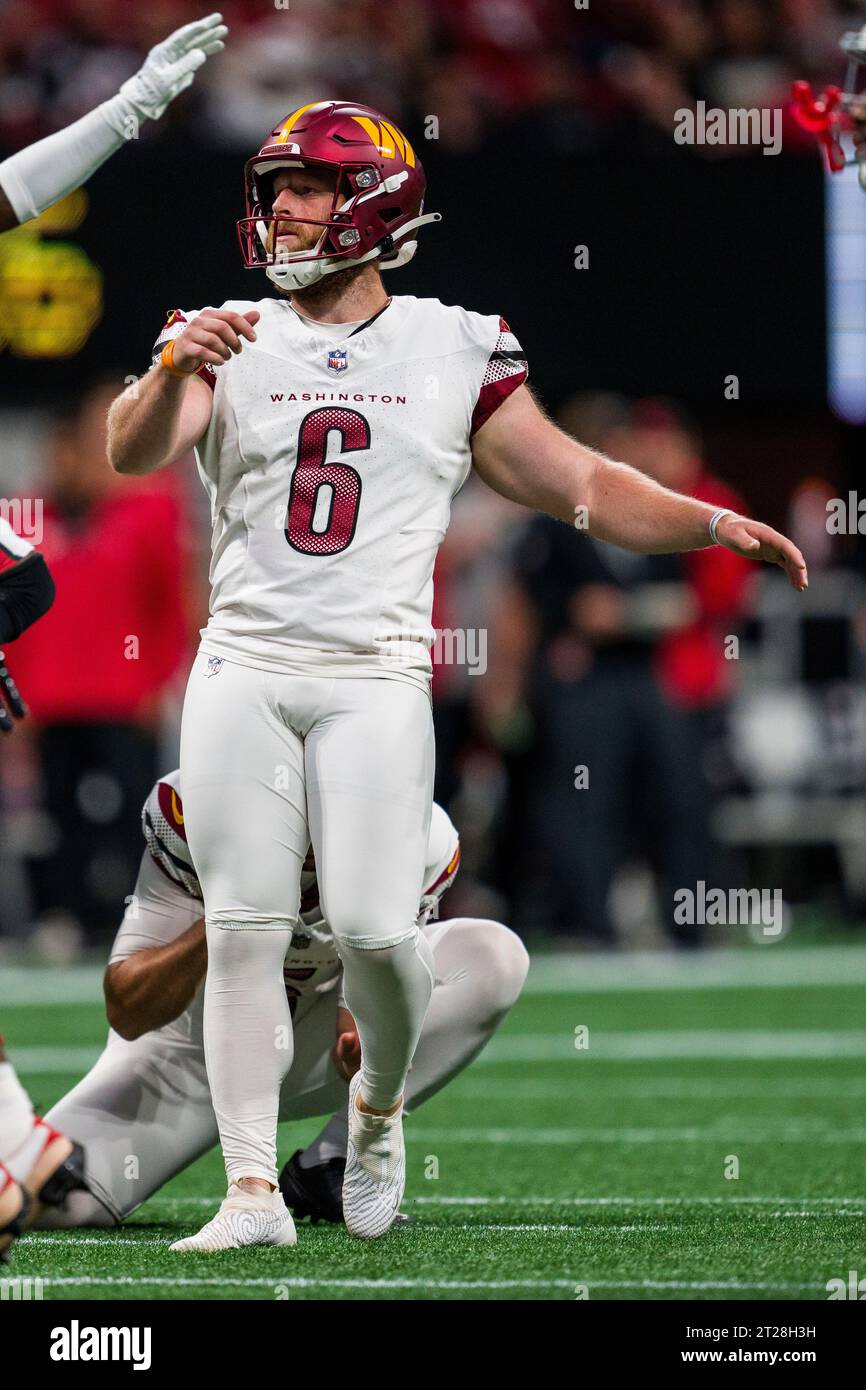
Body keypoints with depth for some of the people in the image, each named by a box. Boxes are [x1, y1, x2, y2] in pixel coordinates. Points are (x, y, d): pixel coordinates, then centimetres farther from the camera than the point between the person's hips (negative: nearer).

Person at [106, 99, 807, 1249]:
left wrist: (712, 523, -4)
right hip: (244, 670, 1)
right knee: (245, 929, -4)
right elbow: (132, 453, -10)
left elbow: (580, 483, 9)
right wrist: (178, 367, -31)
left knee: (374, 927, -12)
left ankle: (378, 1104, 18)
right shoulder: (230, 347, 7)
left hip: (375, 680, -1)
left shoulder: (455, 353, 8)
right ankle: (253, 1185, 1)